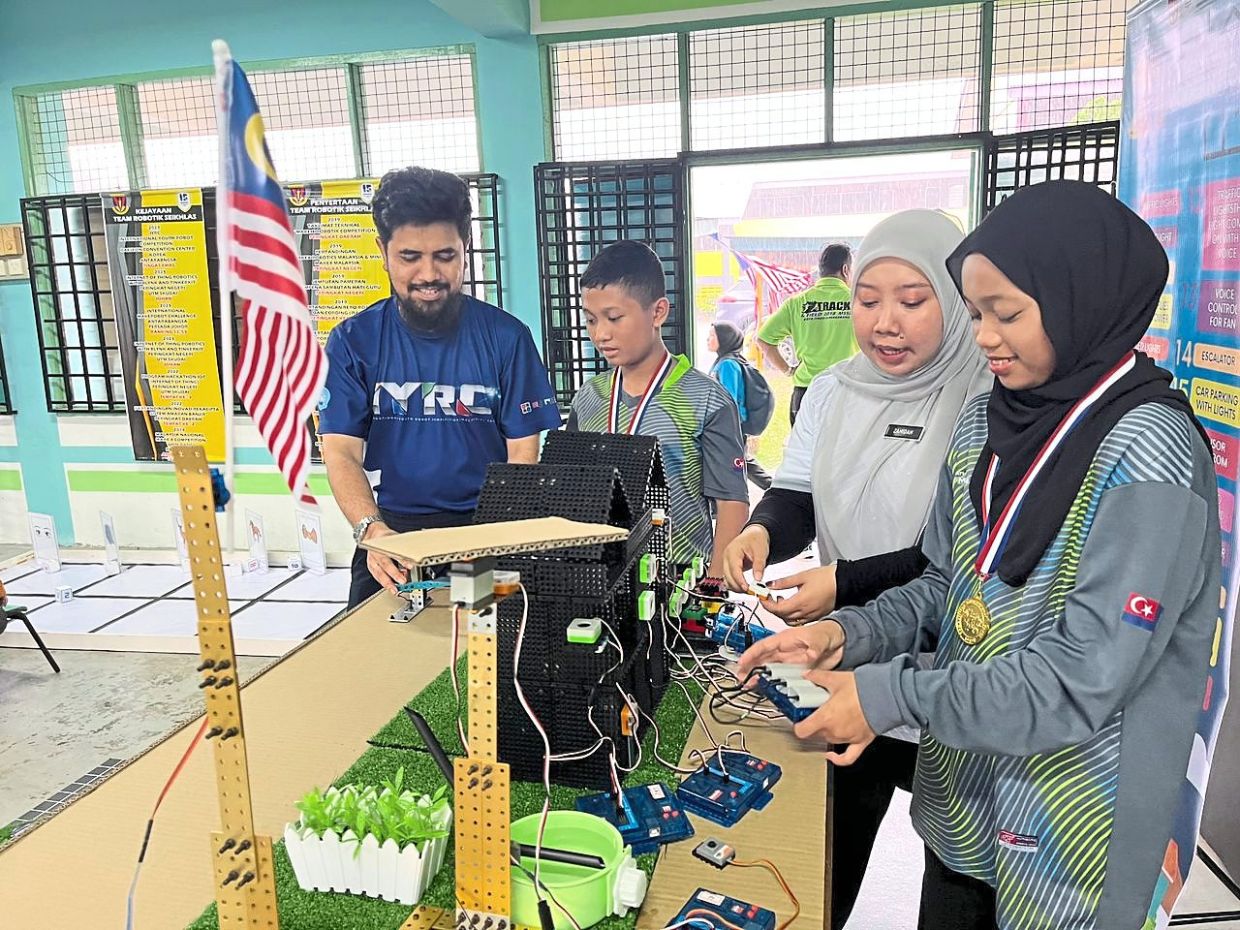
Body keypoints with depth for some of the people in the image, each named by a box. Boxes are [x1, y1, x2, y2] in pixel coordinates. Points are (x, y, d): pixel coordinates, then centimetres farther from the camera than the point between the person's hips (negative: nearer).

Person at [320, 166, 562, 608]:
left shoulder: (505, 336, 0)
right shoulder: (354, 341, 2)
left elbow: (523, 452, -1)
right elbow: (341, 451, -3)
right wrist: (371, 529, -22)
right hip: (390, 531, 1)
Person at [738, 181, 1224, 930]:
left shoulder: (1144, 451, -21)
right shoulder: (984, 424, 0)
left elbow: (1081, 682, -25)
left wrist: (890, 695, -23)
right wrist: (848, 635, -10)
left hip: (1072, 831, -6)